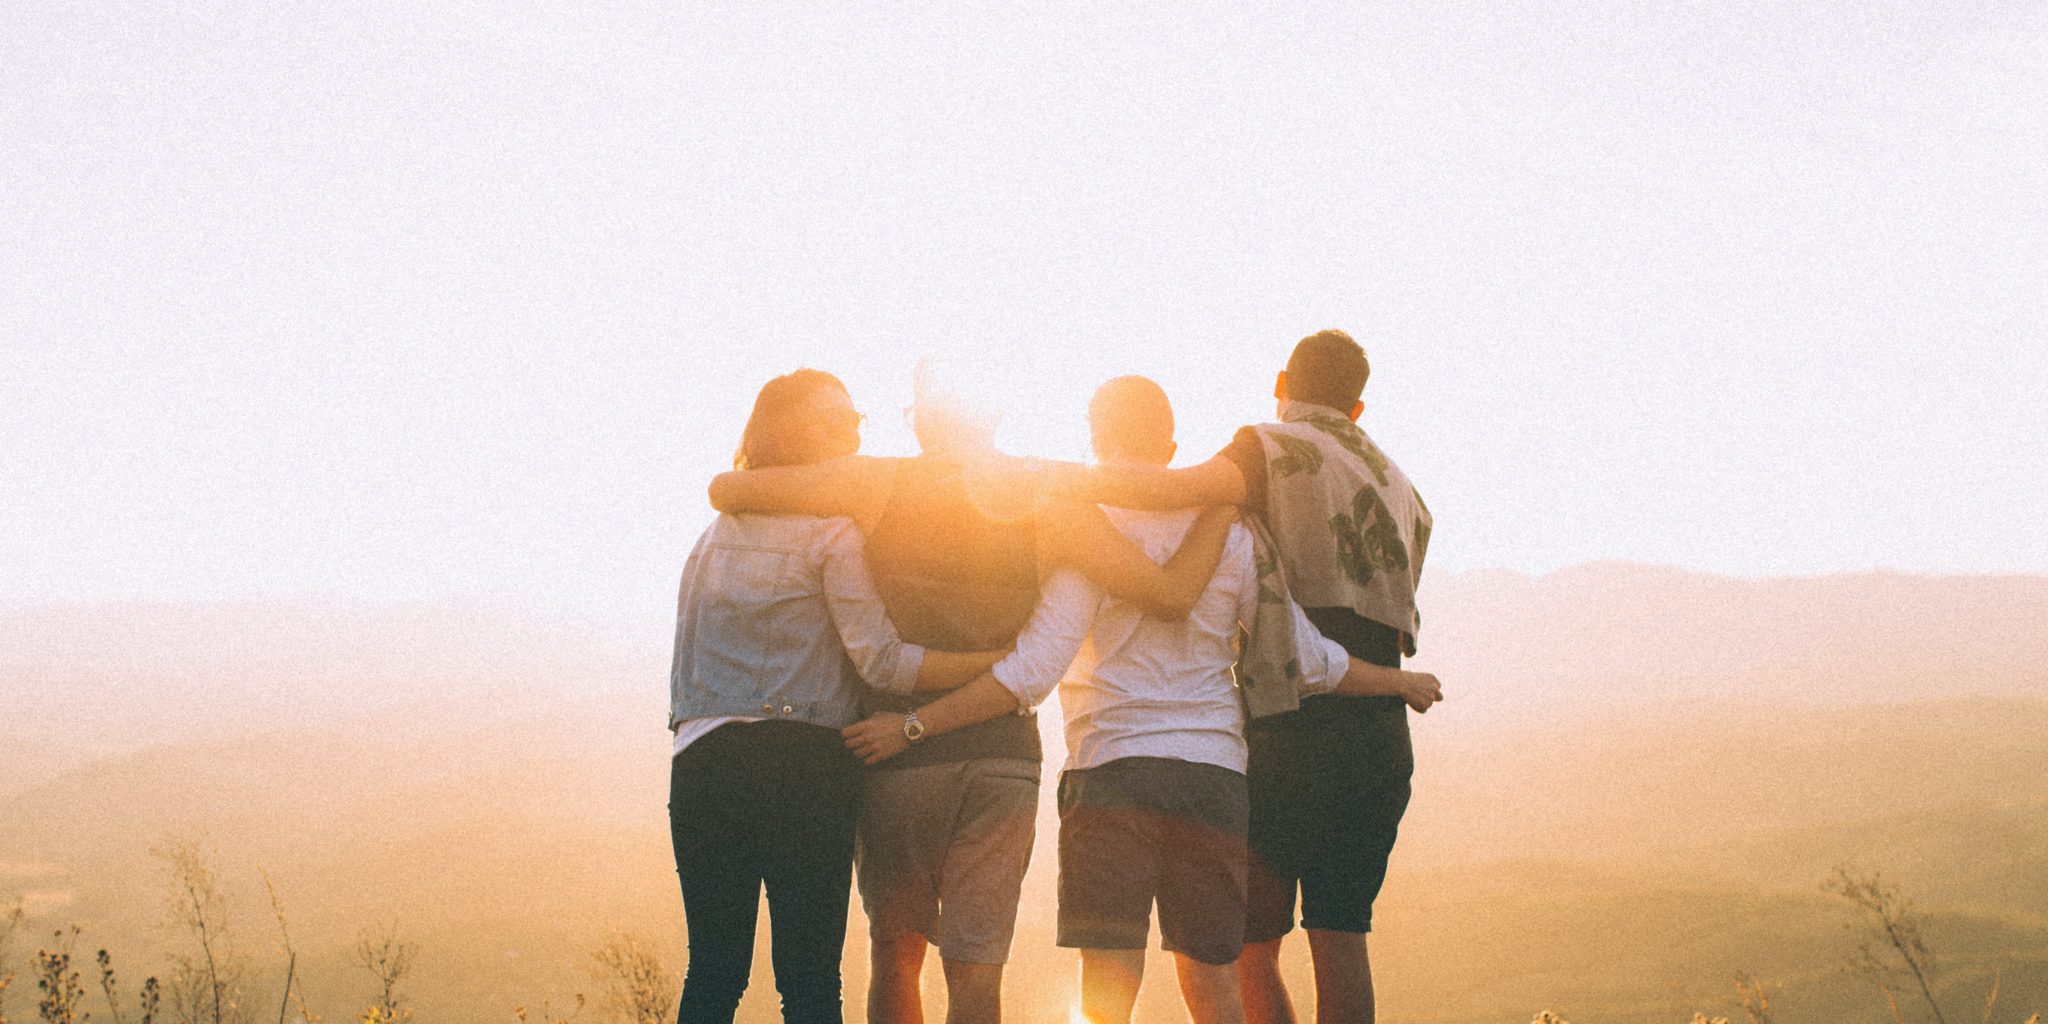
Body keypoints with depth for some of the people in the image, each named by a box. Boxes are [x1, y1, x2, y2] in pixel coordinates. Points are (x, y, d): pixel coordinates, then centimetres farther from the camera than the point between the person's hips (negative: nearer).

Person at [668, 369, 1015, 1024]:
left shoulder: (716, 531, 18)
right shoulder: (832, 531, -3)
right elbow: (881, 660, -9)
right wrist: (1005, 661, -7)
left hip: (701, 759, 6)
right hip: (800, 762, -6)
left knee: (712, 970, 6)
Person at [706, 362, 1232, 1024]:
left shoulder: (878, 485, -2)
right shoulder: (1047, 498, -1)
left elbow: (725, 490, -1)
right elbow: (1173, 594, -5)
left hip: (897, 748, 0)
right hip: (1004, 753, 1)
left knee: (895, 953, 16)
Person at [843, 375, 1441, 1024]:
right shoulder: (1230, 534, 9)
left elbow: (1032, 672, -12)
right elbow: (1309, 661, 11)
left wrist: (913, 726, -9)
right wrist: (1400, 683, 29)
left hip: (1112, 770, -4)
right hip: (1215, 774, 4)